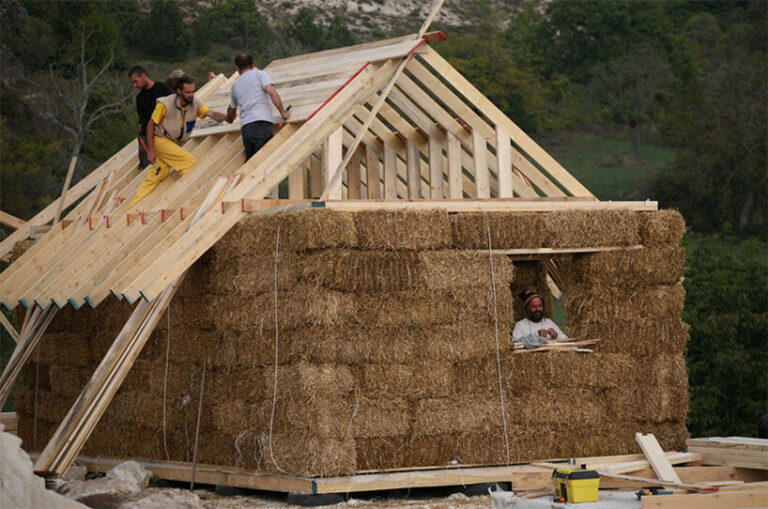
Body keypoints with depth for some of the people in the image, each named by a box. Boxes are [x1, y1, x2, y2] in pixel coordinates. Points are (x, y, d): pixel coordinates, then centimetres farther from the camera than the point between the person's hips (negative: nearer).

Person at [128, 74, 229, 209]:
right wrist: (150, 151, -16)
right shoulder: (165, 104, -22)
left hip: (174, 143, 5)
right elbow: (150, 125, -13)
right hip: (160, 140, -5)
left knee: (154, 179, 3)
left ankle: (131, 209, 7)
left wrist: (227, 117, -45)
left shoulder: (195, 104, -10)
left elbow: (212, 114, -23)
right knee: (189, 160, -20)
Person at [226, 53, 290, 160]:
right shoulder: (260, 74, 9)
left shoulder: (235, 85, 25)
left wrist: (229, 119, 61)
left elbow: (231, 110, 39)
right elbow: (272, 92, -7)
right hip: (261, 123, -5)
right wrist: (283, 112, -1)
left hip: (245, 127, 5)